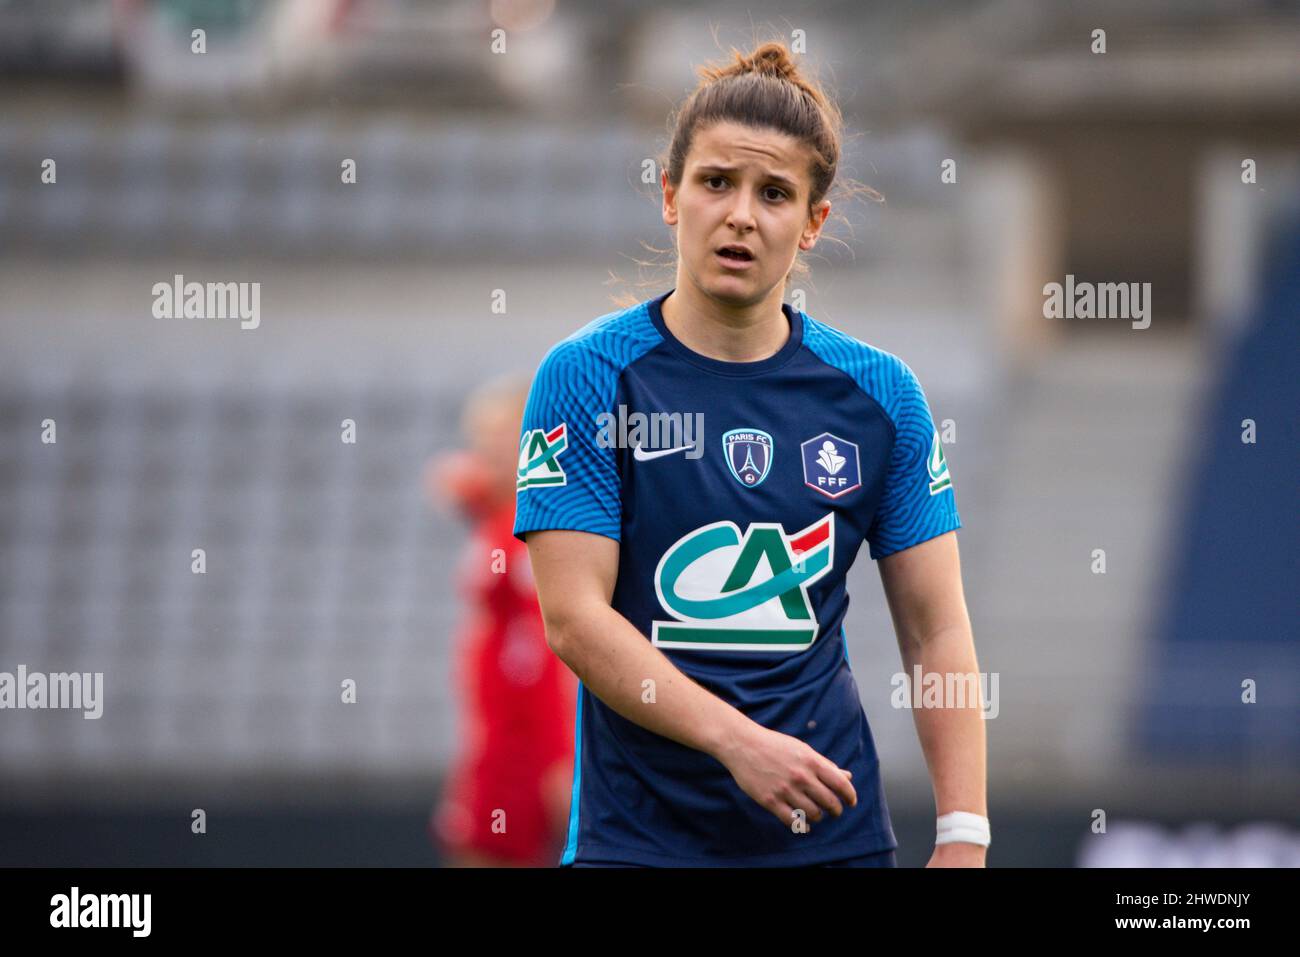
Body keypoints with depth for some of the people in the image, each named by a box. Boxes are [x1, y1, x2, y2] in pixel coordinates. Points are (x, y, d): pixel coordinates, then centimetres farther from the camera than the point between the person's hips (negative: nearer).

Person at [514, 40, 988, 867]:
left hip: (834, 833, 3)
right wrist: (738, 742, -22)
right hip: (639, 838, -2)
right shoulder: (586, 378, -4)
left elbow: (936, 630, 6)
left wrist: (963, 835, -6)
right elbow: (574, 617, -11)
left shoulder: (880, 394, 5)